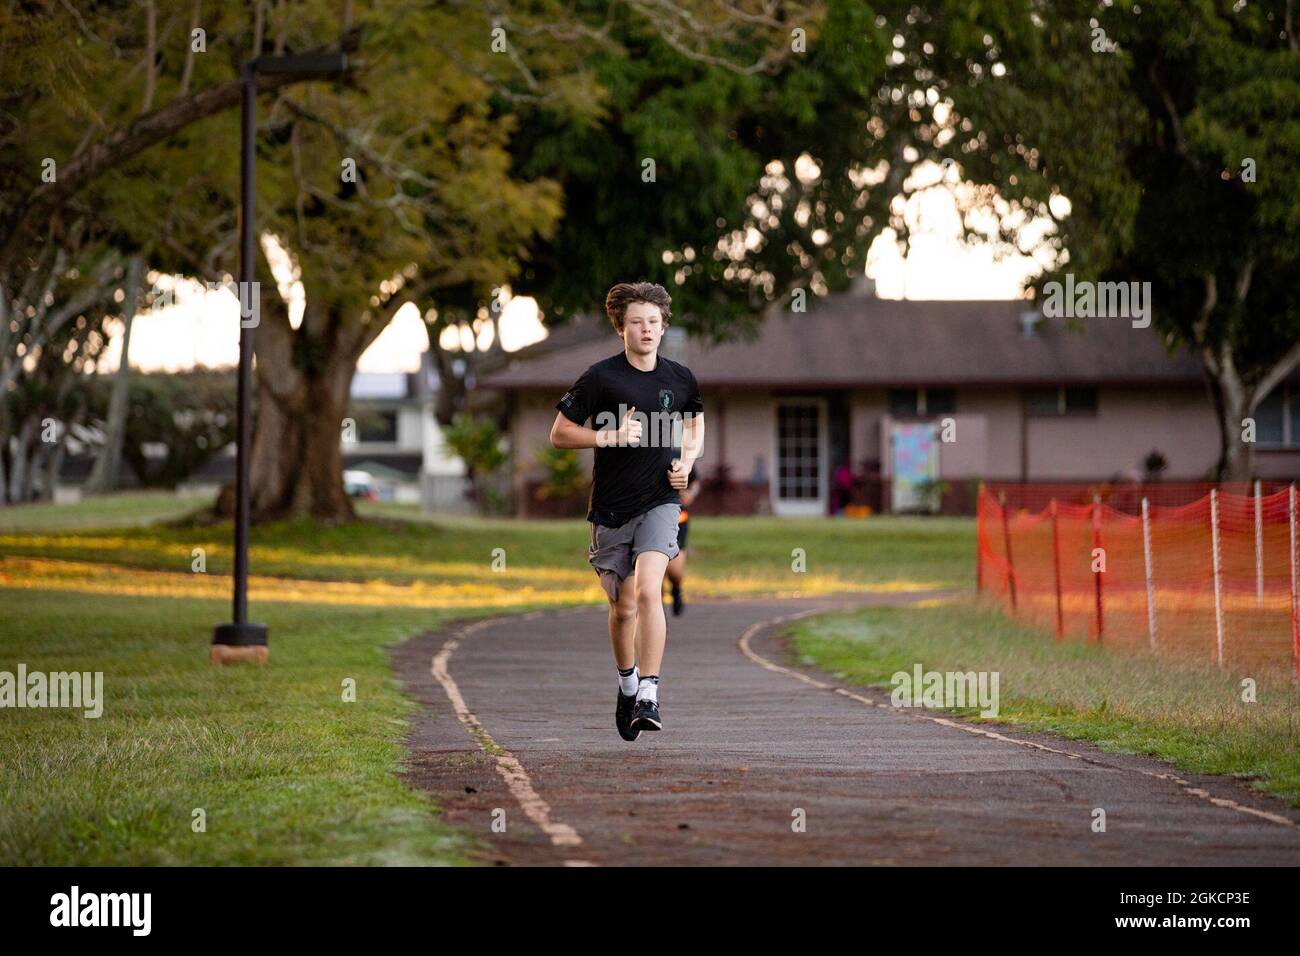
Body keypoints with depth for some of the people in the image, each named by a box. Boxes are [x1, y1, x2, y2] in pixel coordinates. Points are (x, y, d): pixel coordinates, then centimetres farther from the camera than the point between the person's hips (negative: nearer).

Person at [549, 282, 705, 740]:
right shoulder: (601, 377, -6)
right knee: (623, 607, 9)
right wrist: (611, 436, -17)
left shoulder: (681, 378, 3)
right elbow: (559, 432, -3)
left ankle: (648, 696, -22)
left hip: (660, 501, 0)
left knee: (648, 590, -21)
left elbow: (696, 421, 24)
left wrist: (687, 461, 5)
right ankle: (626, 685, 36)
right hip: (611, 507, 0)